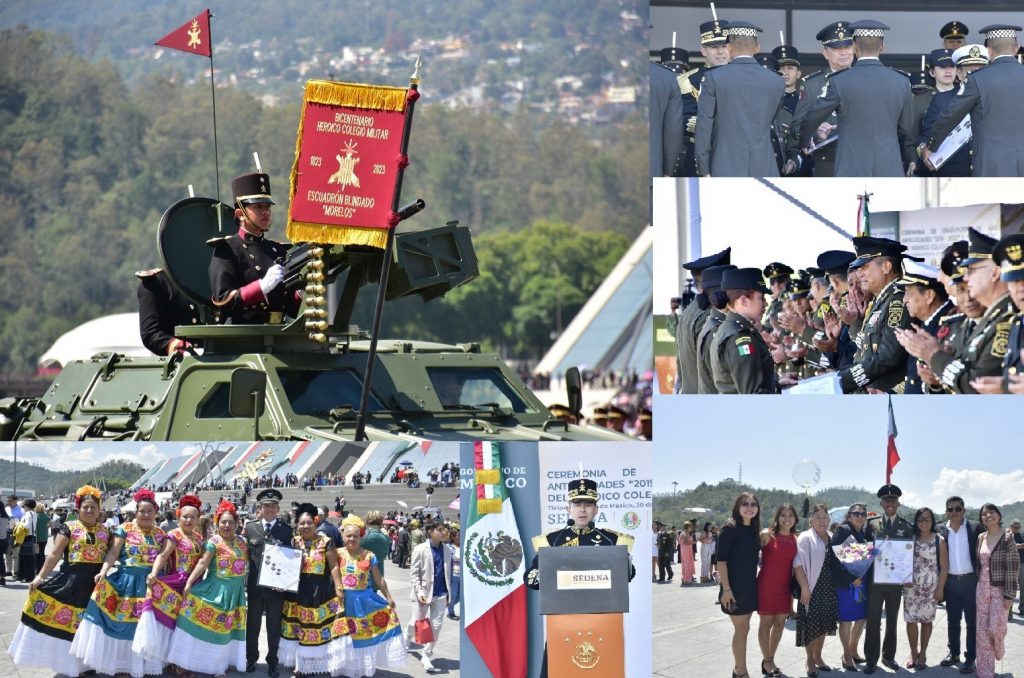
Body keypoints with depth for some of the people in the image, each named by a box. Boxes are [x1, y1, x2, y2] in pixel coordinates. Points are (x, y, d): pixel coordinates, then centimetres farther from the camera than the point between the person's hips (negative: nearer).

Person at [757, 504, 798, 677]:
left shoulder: (795, 539, 6)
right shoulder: (767, 535, -9)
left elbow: (794, 565, 12)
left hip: (784, 586, 5)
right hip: (767, 584, -5)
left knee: (780, 623, 10)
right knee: (766, 622, 3)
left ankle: (771, 659, 23)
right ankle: (766, 661, 12)